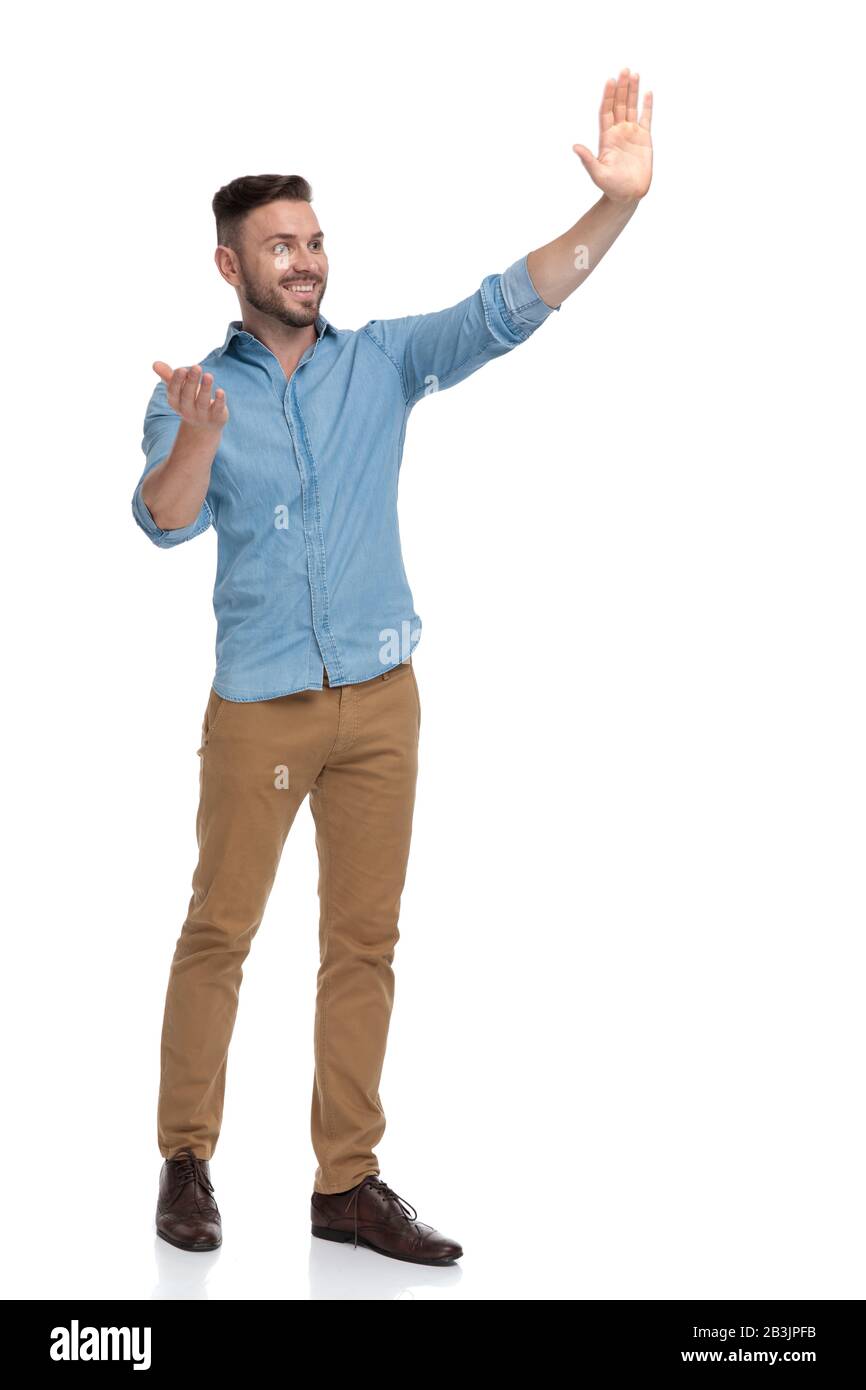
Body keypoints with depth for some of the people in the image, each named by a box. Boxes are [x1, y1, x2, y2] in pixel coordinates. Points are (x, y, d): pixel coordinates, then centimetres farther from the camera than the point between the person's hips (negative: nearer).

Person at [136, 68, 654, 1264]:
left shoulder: (385, 361, 5)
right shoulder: (195, 393, 1)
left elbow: (507, 309, -6)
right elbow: (165, 521, -14)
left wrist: (617, 204, -18)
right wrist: (197, 439, -36)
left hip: (379, 697, 3)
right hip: (258, 704, -2)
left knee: (365, 940, 6)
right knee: (219, 931, 2)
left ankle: (348, 1183, 14)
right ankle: (187, 1162, 15)